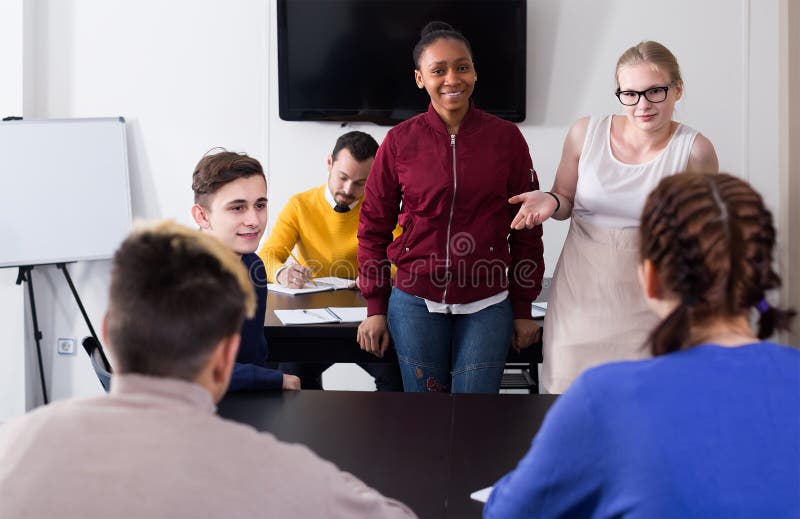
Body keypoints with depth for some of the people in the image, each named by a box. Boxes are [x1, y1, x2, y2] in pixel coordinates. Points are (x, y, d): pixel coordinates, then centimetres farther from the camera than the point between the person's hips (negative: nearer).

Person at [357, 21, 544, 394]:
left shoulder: (505, 137, -1)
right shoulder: (400, 141, -1)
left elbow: (526, 229, 5)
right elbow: (373, 226, 6)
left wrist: (523, 309, 5)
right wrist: (376, 308, 4)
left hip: (486, 306, 0)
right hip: (415, 303, 1)